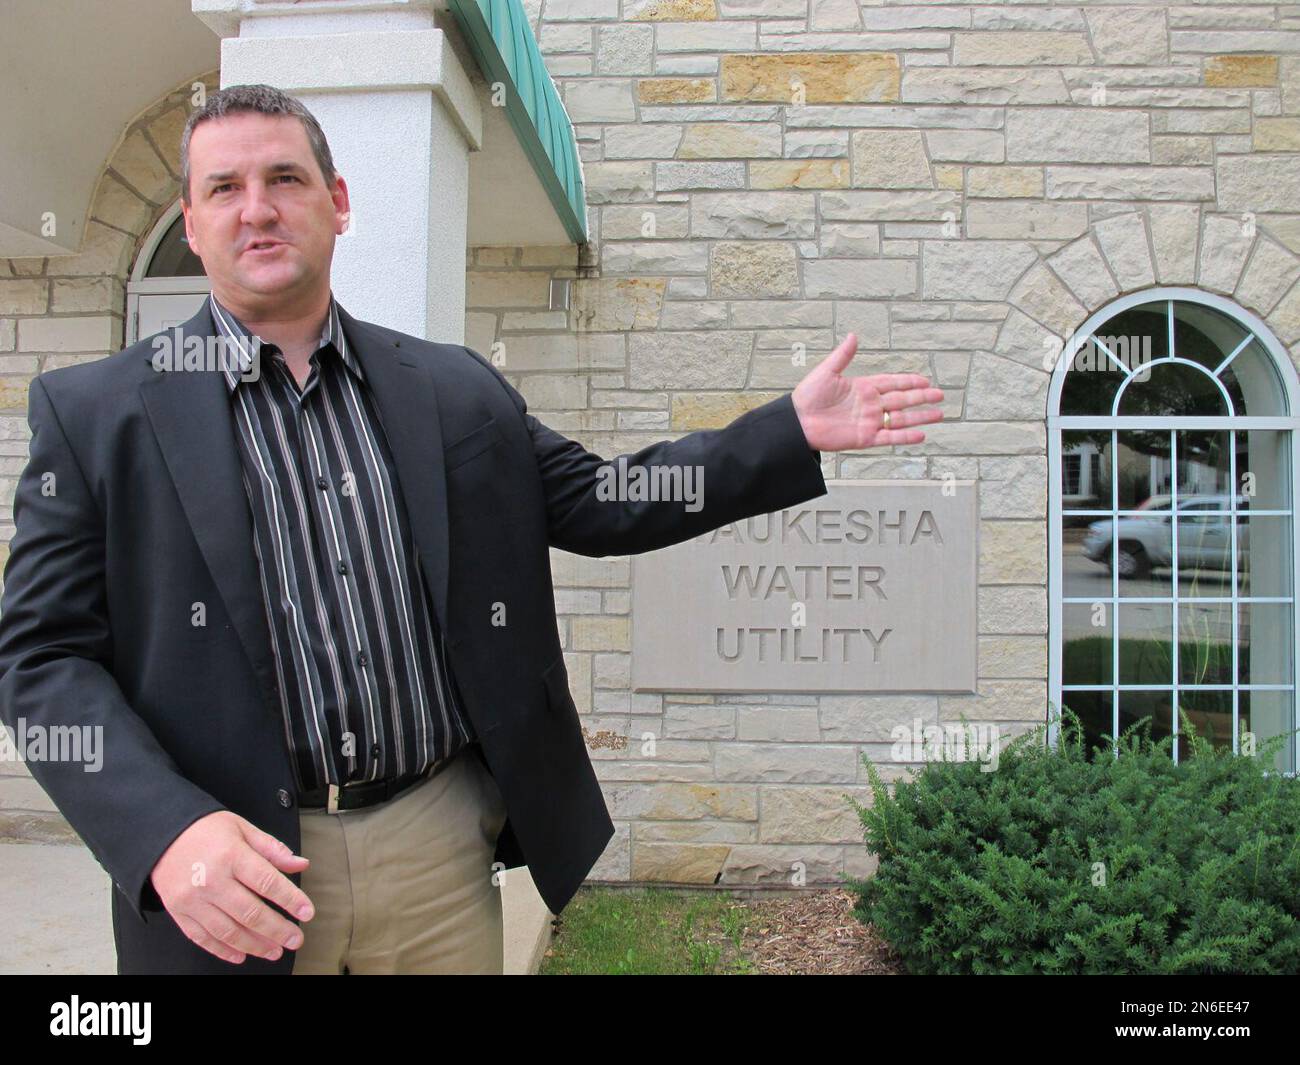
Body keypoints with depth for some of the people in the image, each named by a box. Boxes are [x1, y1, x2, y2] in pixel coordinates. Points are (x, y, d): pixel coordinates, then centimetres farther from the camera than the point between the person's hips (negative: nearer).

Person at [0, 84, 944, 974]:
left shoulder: (458, 391, 5)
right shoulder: (93, 413, -1)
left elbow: (603, 503, 6)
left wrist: (795, 431, -2)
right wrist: (169, 833, -19)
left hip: (442, 850, 3)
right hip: (229, 865, -2)